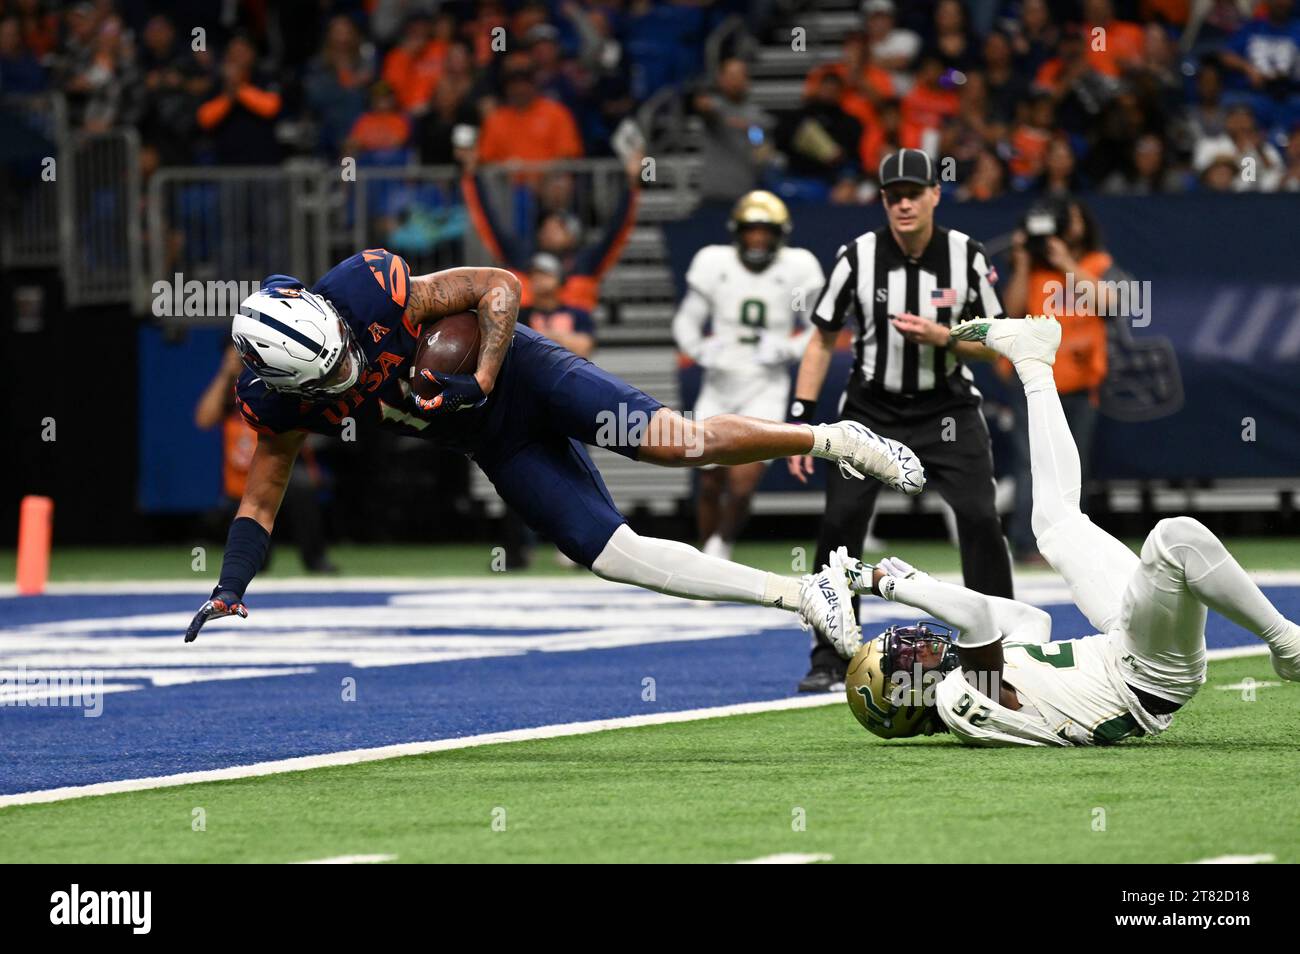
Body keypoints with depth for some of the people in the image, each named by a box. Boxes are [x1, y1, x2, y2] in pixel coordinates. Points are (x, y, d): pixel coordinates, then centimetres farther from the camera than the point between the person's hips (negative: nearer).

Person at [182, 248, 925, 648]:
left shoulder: (368, 288, -29)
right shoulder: (281, 402, -15)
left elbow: (500, 287, -20)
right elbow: (261, 501, -2)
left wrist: (481, 379, -32)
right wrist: (227, 592, -16)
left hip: (521, 371, -4)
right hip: (498, 448, 4)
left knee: (670, 441, -22)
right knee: (611, 555, -6)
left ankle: (831, 439, 0)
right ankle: (796, 596, 5)